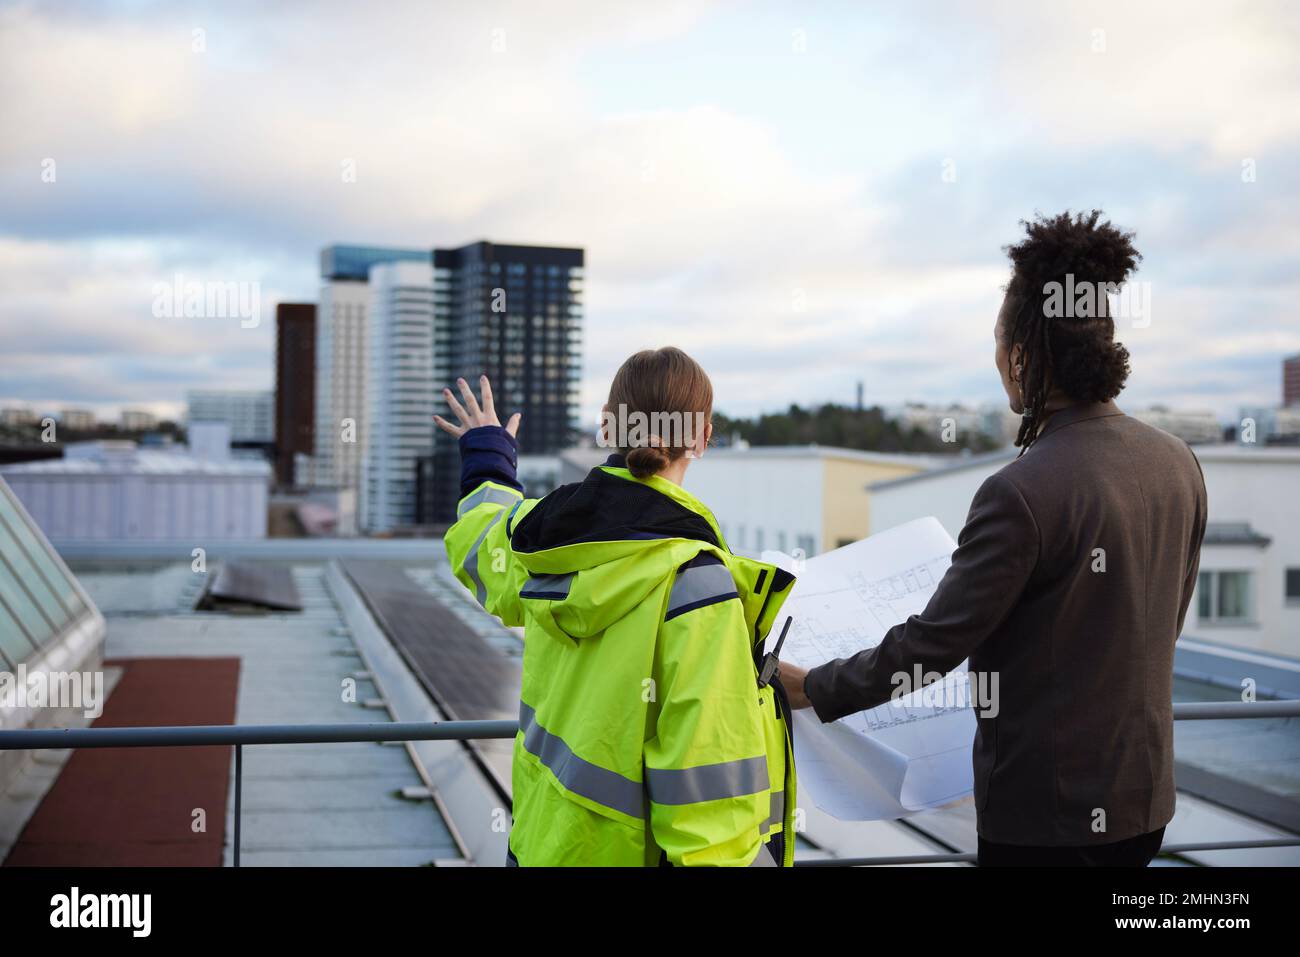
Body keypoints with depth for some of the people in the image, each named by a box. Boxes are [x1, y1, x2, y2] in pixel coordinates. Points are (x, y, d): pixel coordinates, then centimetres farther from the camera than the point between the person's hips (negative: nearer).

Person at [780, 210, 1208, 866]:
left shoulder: (1022, 494, -25)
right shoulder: (1177, 463, -1)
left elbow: (931, 645, -19)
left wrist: (812, 688, -6)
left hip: (1045, 812, -8)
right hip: (1144, 793, 8)